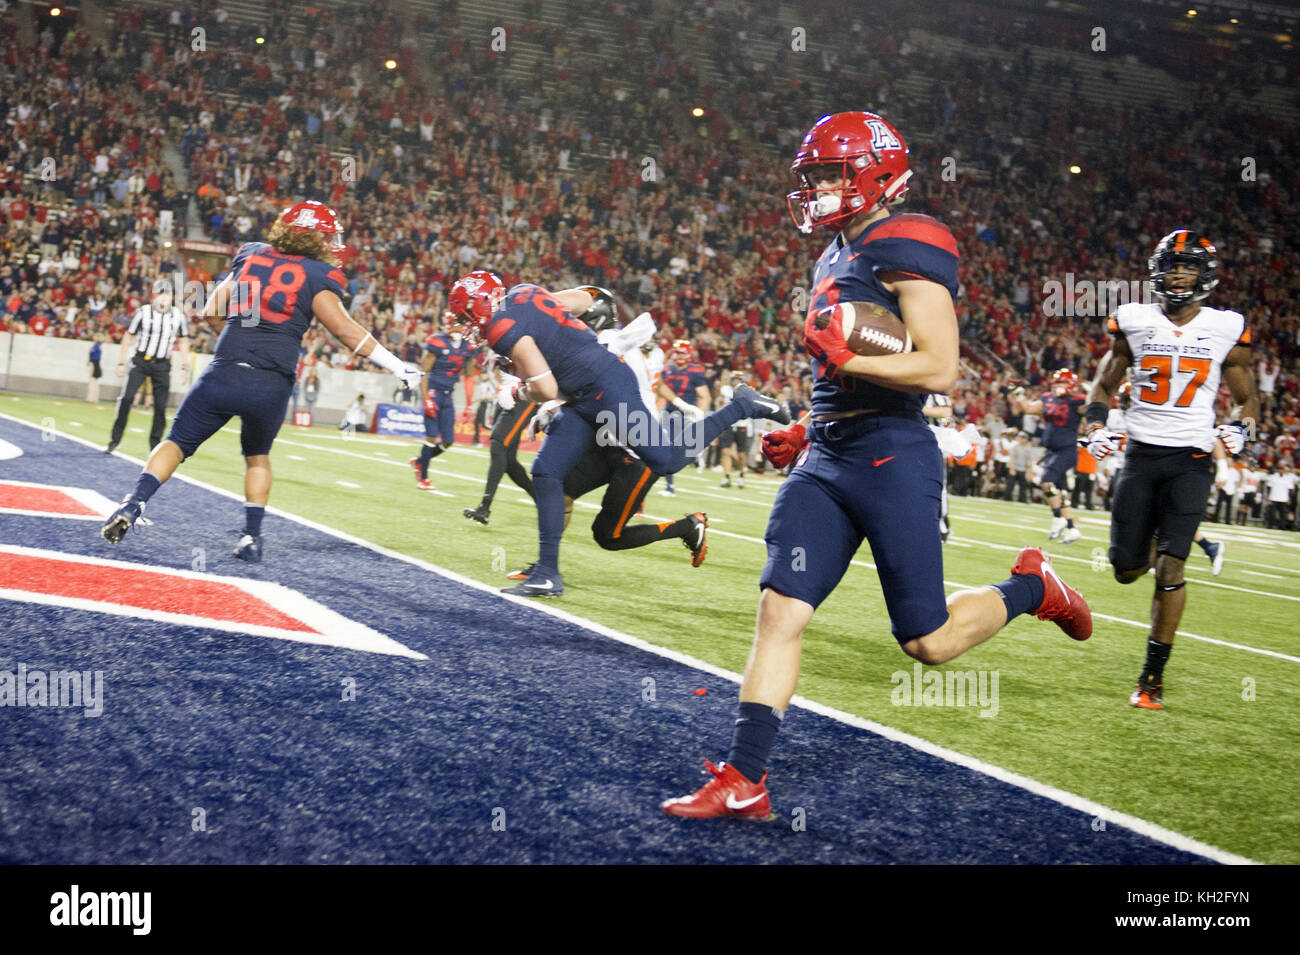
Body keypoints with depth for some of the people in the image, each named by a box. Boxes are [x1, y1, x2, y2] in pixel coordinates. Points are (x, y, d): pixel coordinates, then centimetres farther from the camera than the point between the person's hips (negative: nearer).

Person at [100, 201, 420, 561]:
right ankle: (252, 537, 17)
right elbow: (344, 329, -8)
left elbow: (212, 313, 16)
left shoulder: (249, 256, 13)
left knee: (178, 442, 12)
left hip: (225, 373, 1)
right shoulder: (317, 276, 1)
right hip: (272, 385, -1)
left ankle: (135, 502, -9)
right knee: (258, 456, 24)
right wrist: (399, 368, -6)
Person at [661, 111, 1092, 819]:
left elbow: (938, 369, -18)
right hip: (828, 461, 8)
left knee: (928, 642, 0)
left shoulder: (904, 248, -11)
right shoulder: (836, 260, 18)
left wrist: (842, 359, -21)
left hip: (893, 460, -8)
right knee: (780, 611, -3)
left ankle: (1032, 587, 27)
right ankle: (743, 780, -2)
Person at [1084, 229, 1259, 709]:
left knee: (1170, 567, -13)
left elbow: (1246, 399, 11)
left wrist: (1238, 429, -10)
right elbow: (1104, 384, 16)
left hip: (1192, 458, -2)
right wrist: (1096, 426, -2)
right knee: (1127, 571, 1)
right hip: (1141, 453, 2)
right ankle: (1151, 546, 40)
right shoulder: (1134, 322, 3)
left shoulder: (1226, 329, 1)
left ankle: (1153, 676, -3)